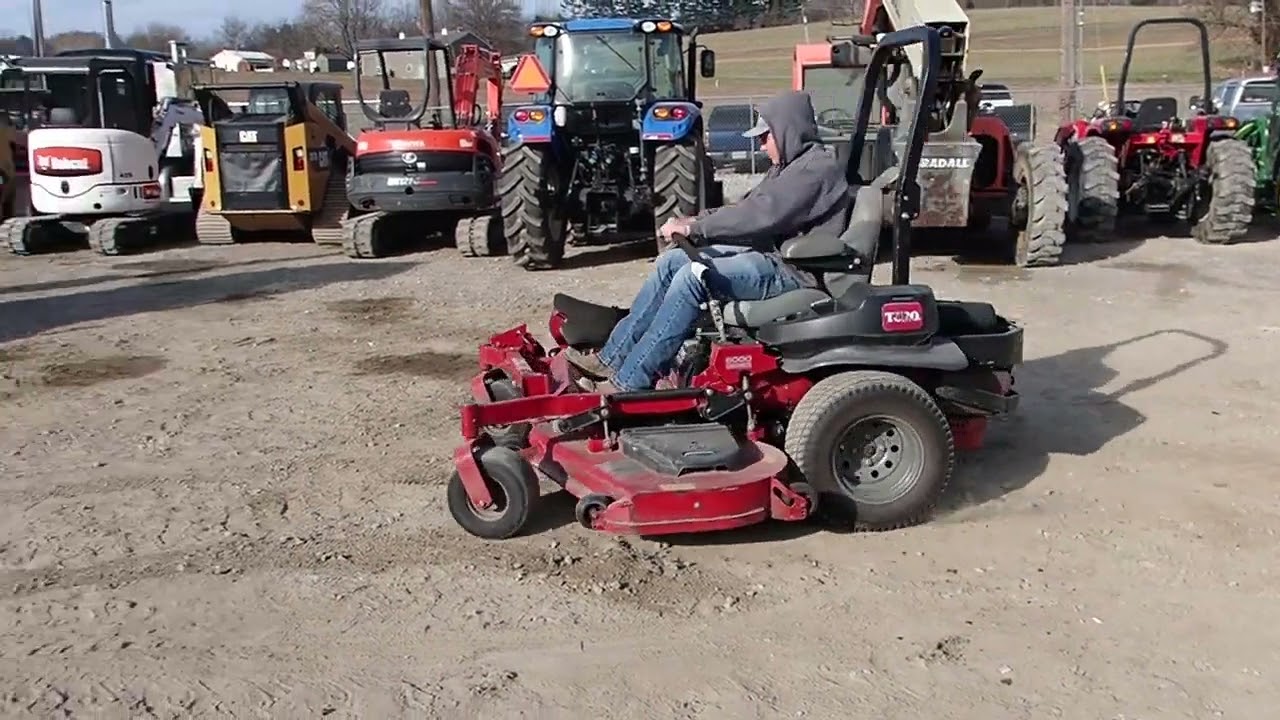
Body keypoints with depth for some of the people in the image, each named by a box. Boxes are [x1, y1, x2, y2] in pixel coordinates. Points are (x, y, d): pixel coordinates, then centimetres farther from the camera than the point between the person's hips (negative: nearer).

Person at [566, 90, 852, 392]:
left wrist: (695, 228, -19)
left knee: (693, 276, -25)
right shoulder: (790, 165, 17)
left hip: (793, 269, -10)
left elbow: (760, 214, -24)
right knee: (672, 261, 2)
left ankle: (628, 383, -23)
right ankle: (612, 358, 0)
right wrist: (694, 222, 0)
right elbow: (748, 207, 16)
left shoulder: (819, 168, -15)